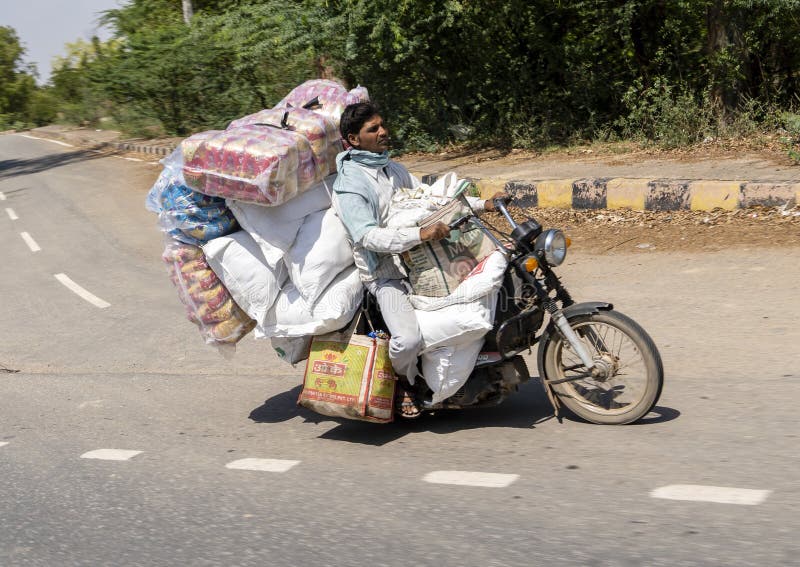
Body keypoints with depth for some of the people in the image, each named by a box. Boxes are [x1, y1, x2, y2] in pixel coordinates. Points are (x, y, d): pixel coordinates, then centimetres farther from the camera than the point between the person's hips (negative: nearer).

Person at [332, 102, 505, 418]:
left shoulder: (394, 170, 16)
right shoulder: (348, 184, -12)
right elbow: (367, 236, -23)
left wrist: (483, 205, 12)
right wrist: (420, 235, -33)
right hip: (386, 273, -9)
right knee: (409, 339, -29)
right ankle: (402, 380, 7)